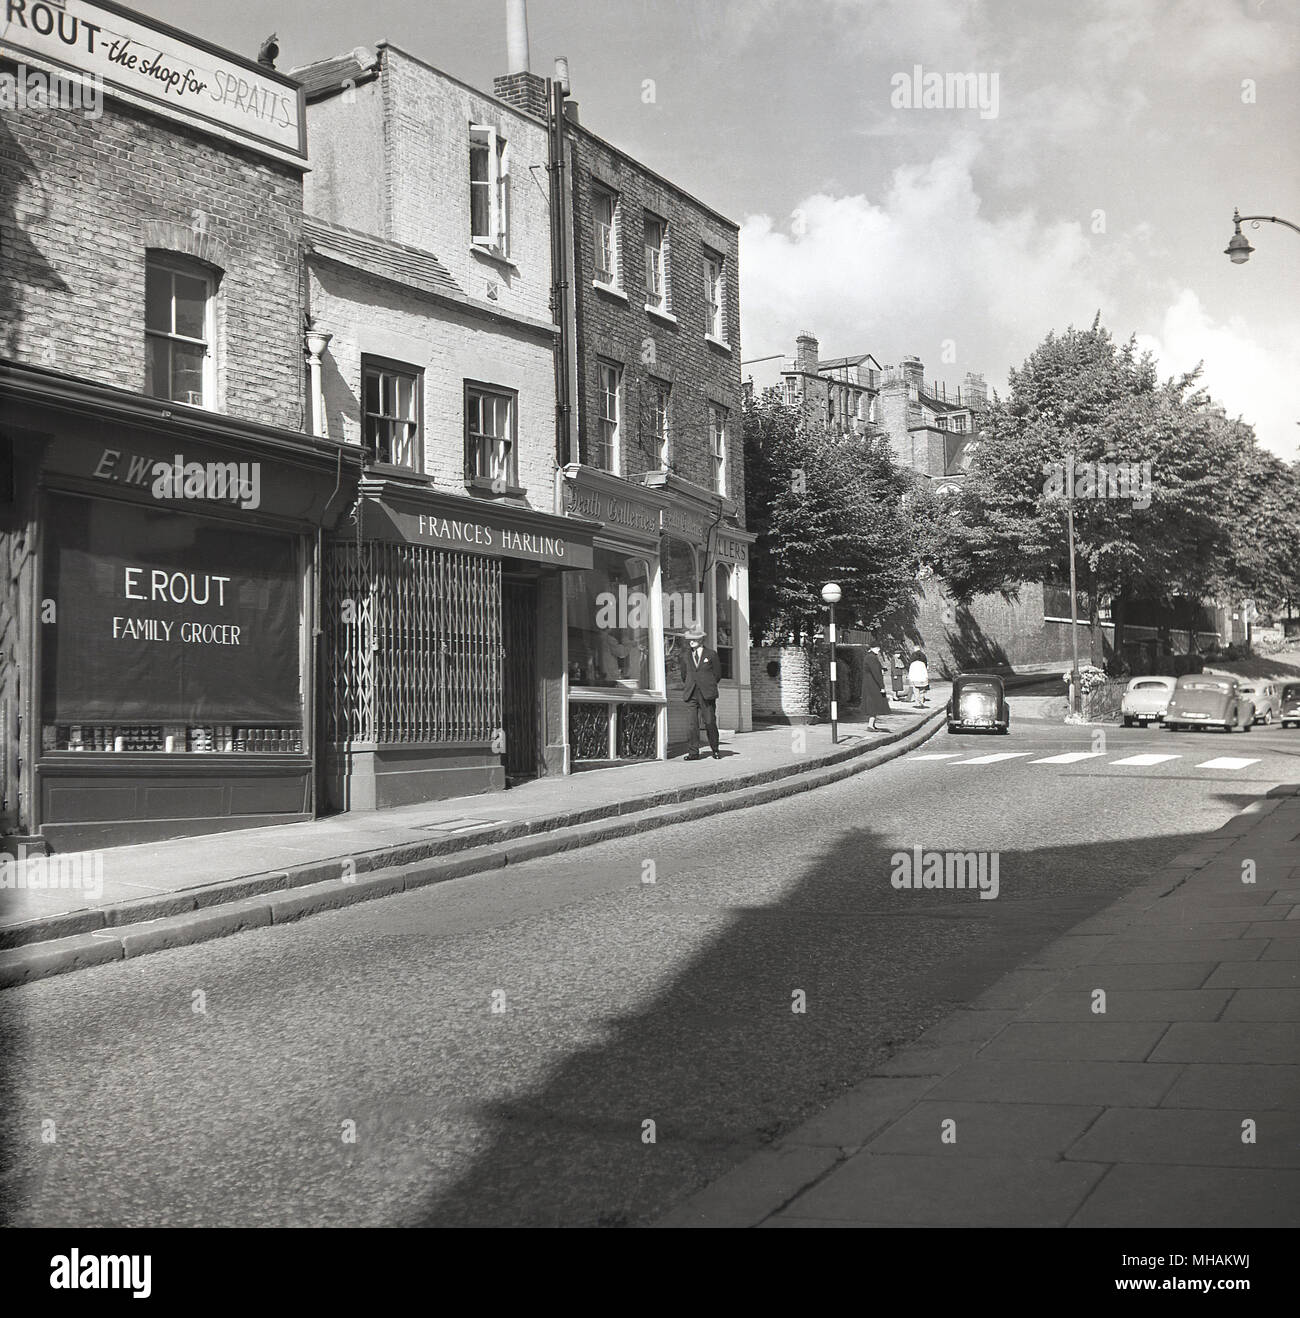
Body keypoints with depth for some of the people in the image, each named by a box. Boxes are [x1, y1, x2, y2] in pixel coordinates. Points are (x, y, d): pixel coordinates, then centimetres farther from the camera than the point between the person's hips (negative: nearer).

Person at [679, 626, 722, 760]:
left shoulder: (711, 654, 5)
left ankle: (715, 750, 12)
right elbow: (684, 676, 26)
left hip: (707, 694, -2)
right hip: (692, 695, 2)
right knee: (693, 724, -5)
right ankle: (694, 752, -4)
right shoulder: (687, 657, 13)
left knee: (710, 723, -3)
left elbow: (717, 673, 11)